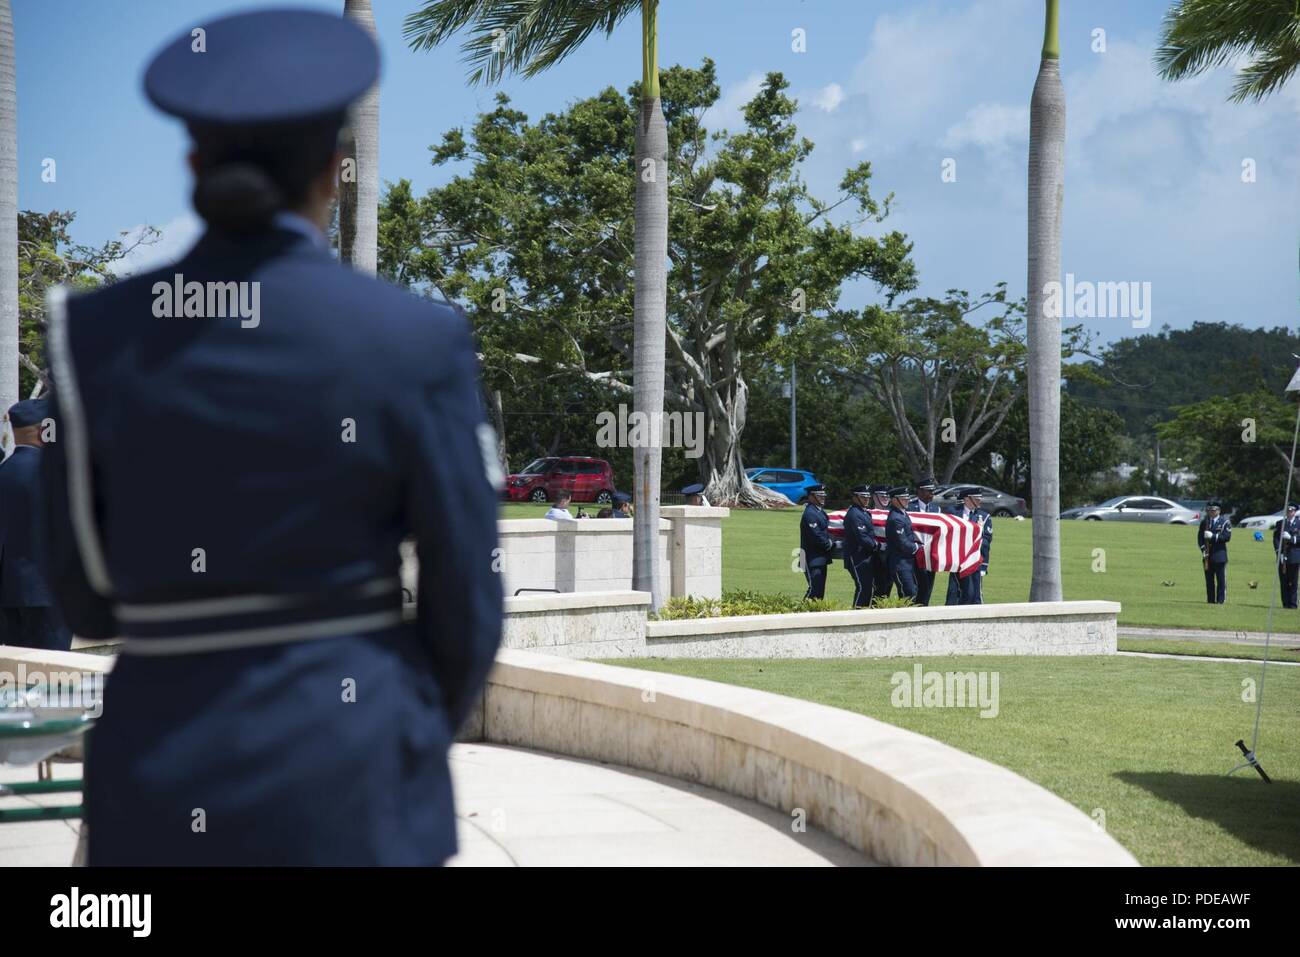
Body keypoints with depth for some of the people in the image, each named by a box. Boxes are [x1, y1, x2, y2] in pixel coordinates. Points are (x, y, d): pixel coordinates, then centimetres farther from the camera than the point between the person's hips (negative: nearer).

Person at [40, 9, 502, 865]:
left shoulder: (95, 336, -2)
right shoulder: (418, 339, -7)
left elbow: (85, 595, 5)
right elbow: (467, 598, -2)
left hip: (167, 788, 2)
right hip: (354, 767, -1)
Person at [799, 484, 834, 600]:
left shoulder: (820, 511, 16)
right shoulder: (810, 514, -16)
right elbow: (815, 536, -22)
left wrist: (831, 544, 5)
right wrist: (829, 545, -10)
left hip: (821, 558, 10)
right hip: (813, 559, -10)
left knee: (820, 589, 10)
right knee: (814, 588, -14)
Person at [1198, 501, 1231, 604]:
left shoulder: (1225, 522, 1)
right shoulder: (1204, 522, 13)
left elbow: (1227, 537, -9)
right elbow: (1200, 537, 11)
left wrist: (1213, 536, -18)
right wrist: (1203, 549, -5)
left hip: (1219, 556, -3)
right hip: (1207, 556, 3)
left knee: (1221, 580, -4)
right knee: (1209, 580, 4)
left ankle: (1220, 600, -1)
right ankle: (1210, 600, 9)